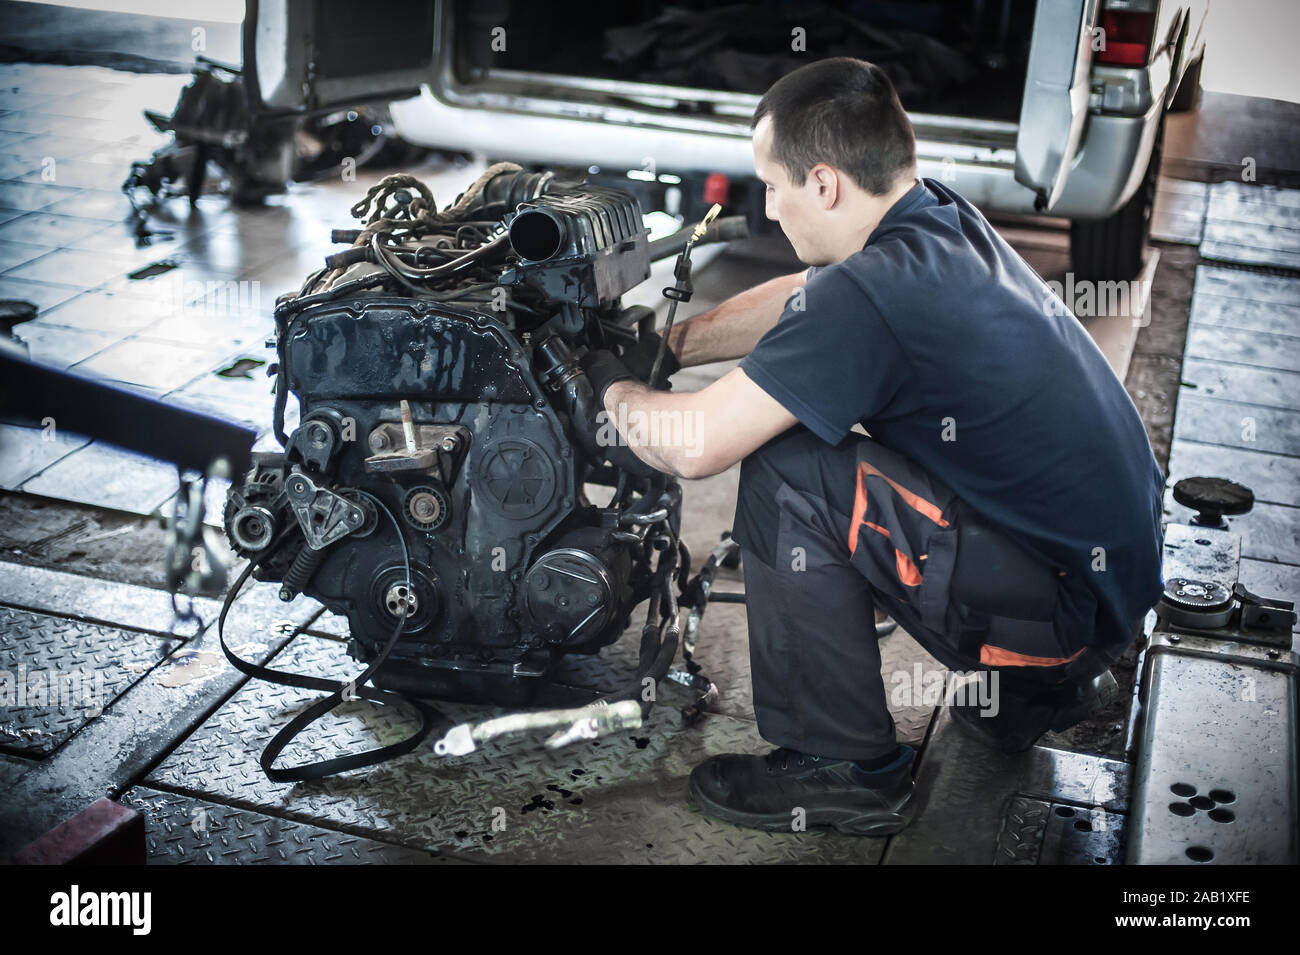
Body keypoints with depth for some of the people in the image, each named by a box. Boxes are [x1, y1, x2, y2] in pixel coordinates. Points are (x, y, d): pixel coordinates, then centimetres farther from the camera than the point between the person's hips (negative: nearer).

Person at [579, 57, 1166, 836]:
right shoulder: (943, 218, 2)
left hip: (1069, 597, -9)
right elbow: (797, 303, 20)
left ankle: (845, 769, 0)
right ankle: (1036, 686, 28)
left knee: (785, 474, -16)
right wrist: (666, 346, 19)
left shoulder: (872, 292, -26)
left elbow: (694, 446, -22)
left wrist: (611, 383, -2)